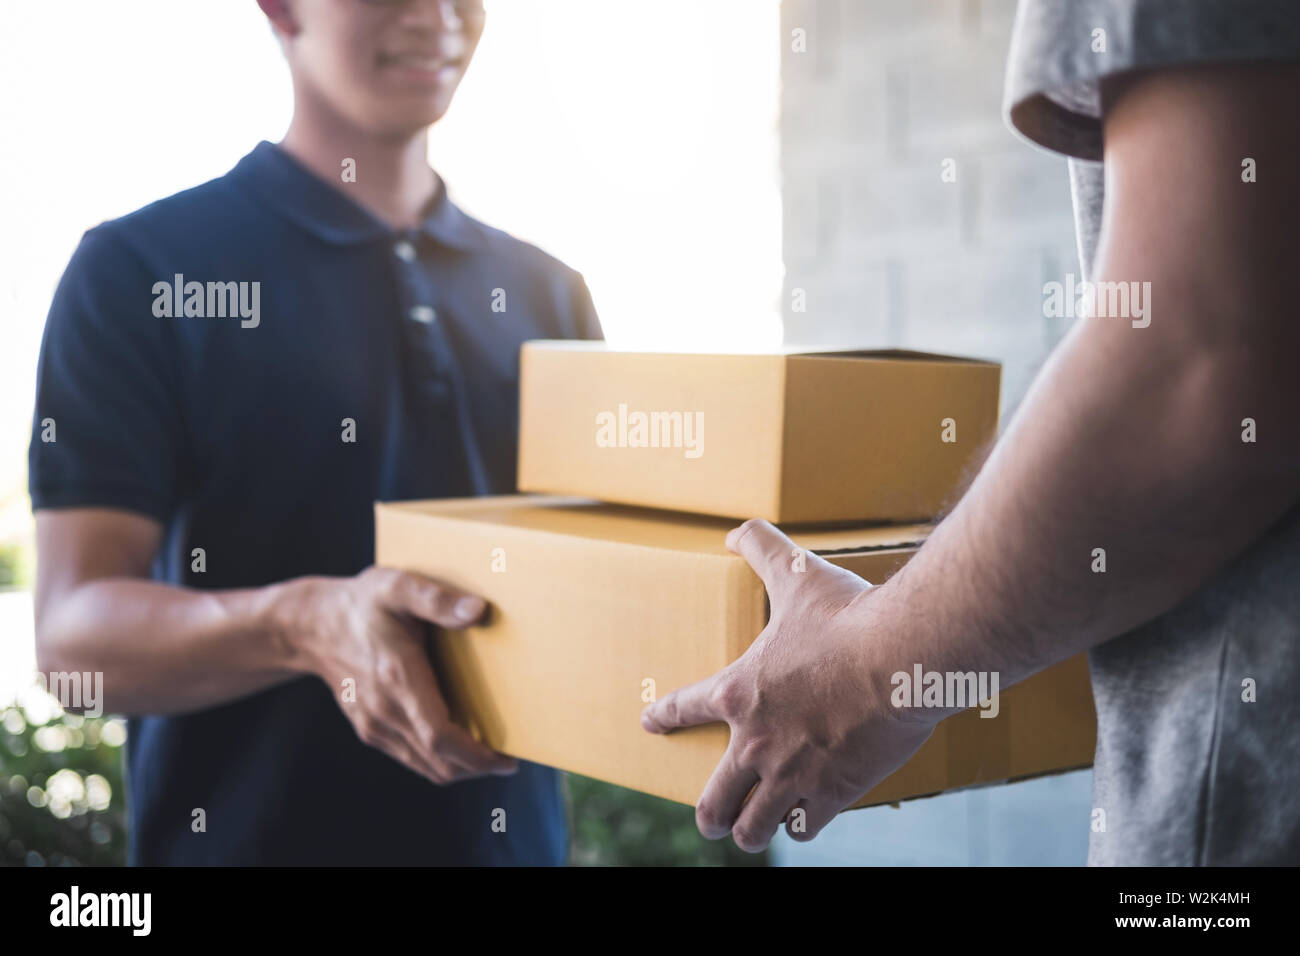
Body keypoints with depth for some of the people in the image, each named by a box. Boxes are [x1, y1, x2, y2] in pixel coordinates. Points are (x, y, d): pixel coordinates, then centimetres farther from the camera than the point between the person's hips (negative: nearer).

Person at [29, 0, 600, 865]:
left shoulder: (547, 294, 5)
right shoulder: (140, 269, -7)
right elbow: (72, 631, -14)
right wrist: (306, 625, -31)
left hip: (511, 831, 5)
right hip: (244, 834, -4)